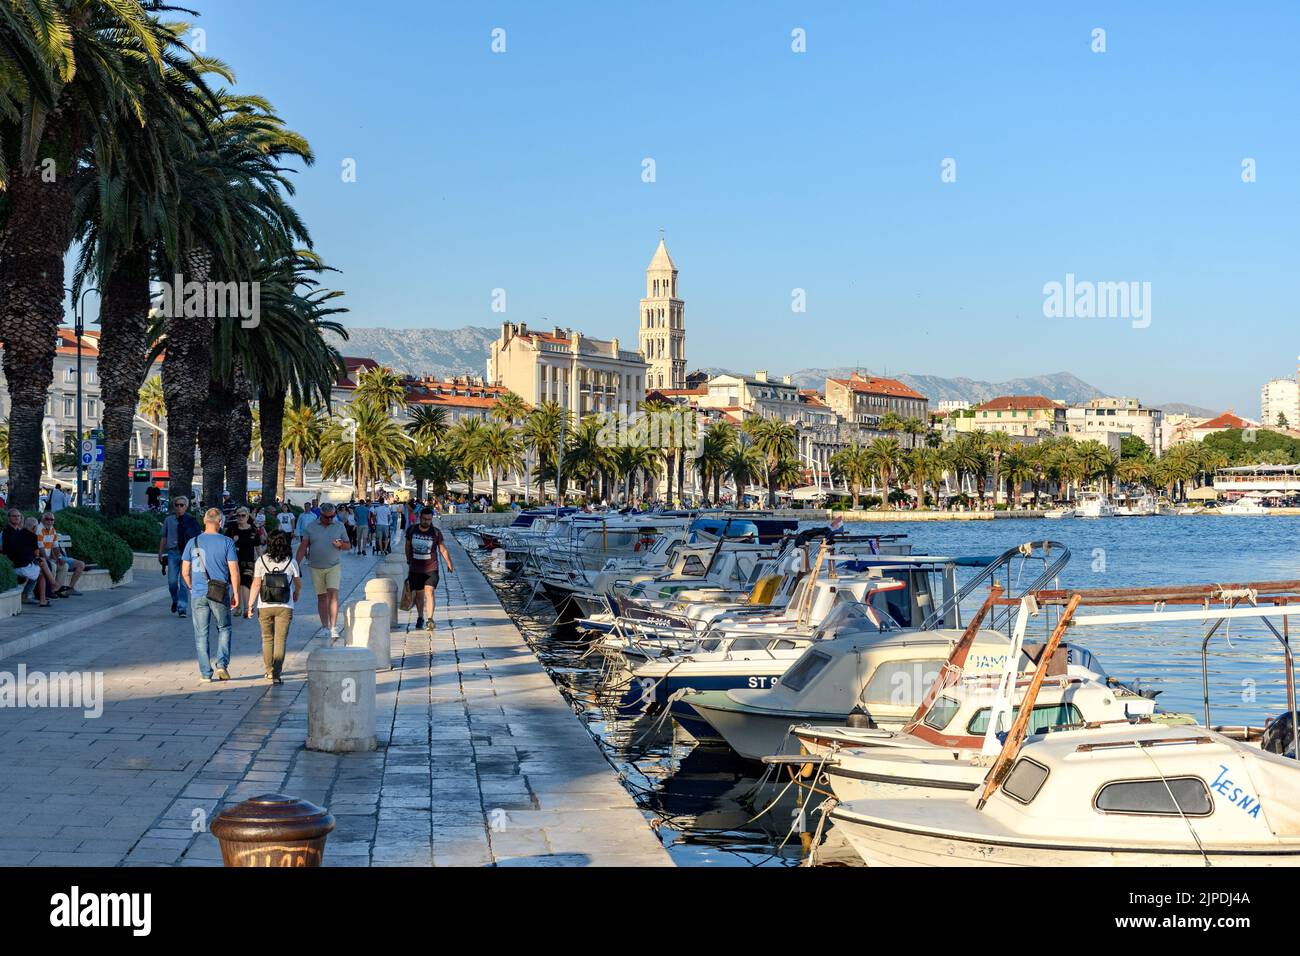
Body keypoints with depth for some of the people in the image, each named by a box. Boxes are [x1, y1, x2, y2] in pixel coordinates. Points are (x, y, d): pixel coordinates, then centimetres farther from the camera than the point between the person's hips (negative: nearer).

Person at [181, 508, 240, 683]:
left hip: (198, 594, 1)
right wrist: (236, 594, 3)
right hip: (221, 594, -1)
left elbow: (185, 572, 4)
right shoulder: (227, 543, -4)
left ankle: (205, 674, 7)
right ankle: (222, 664, 5)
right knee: (224, 629, 18)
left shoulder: (193, 543, 2)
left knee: (201, 634, 6)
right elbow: (234, 571, -6)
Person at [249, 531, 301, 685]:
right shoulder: (291, 562, -2)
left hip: (265, 607, 1)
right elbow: (298, 584, 8)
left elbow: (256, 584, -6)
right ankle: (276, 674, -13)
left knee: (267, 639, 17)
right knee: (280, 640, -1)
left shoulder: (261, 561, -4)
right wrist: (296, 596, 29)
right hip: (284, 607, -1)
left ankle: (269, 671, 26)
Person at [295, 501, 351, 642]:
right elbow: (303, 546, 4)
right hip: (316, 568, 2)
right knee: (321, 597, 7)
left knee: (333, 593, -15)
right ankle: (324, 627, 16)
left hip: (334, 566, -1)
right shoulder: (311, 527, 4)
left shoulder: (339, 526, 5)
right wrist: (297, 564, -3)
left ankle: (333, 628, -19)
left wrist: (341, 545, -13)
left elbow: (348, 545, 10)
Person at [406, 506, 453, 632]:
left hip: (431, 569, -2)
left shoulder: (436, 533, -5)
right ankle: (420, 618, 30)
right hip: (415, 569, 2)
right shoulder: (411, 531, -1)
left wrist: (449, 564, 7)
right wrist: (409, 561, 25)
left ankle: (430, 619, -23)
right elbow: (408, 546, 16)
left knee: (429, 592, -17)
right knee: (419, 594, 11)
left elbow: (443, 549, 4)